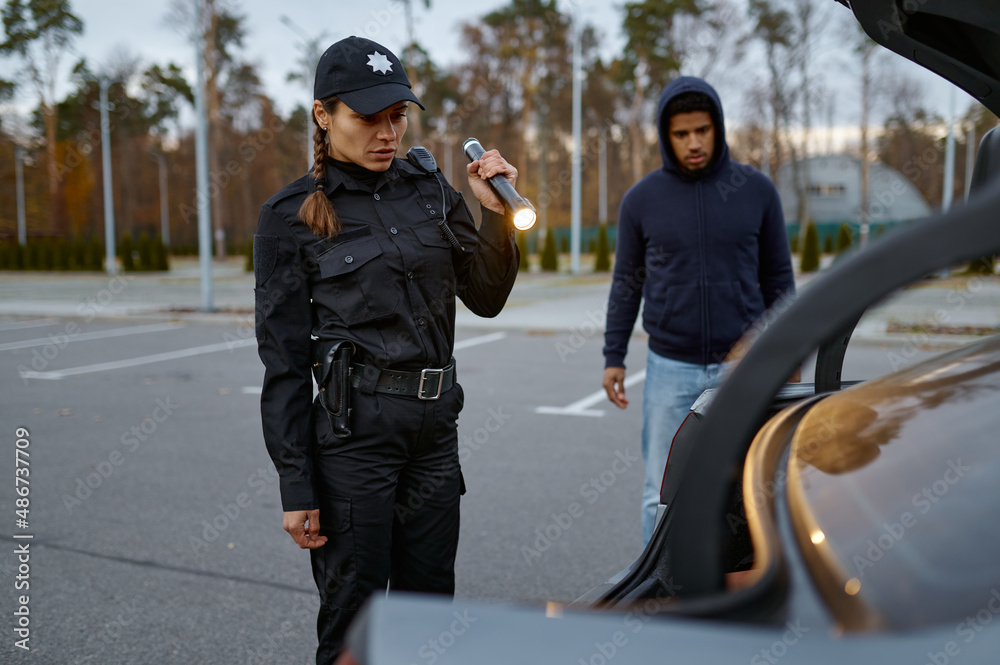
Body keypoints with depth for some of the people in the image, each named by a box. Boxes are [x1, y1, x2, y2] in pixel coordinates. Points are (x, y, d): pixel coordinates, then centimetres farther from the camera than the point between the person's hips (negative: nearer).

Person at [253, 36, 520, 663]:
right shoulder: (291, 216, -6)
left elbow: (487, 297, 10)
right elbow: (284, 361, -6)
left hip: (435, 426, 5)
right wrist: (296, 487, -7)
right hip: (354, 430, -4)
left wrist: (496, 212, -5)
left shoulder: (427, 185, 7)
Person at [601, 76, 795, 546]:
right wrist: (613, 357, 4)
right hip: (670, 367, 0)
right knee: (663, 493, 4)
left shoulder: (757, 190, -1)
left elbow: (777, 277, 6)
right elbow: (626, 282, 7)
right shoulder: (642, 199, -1)